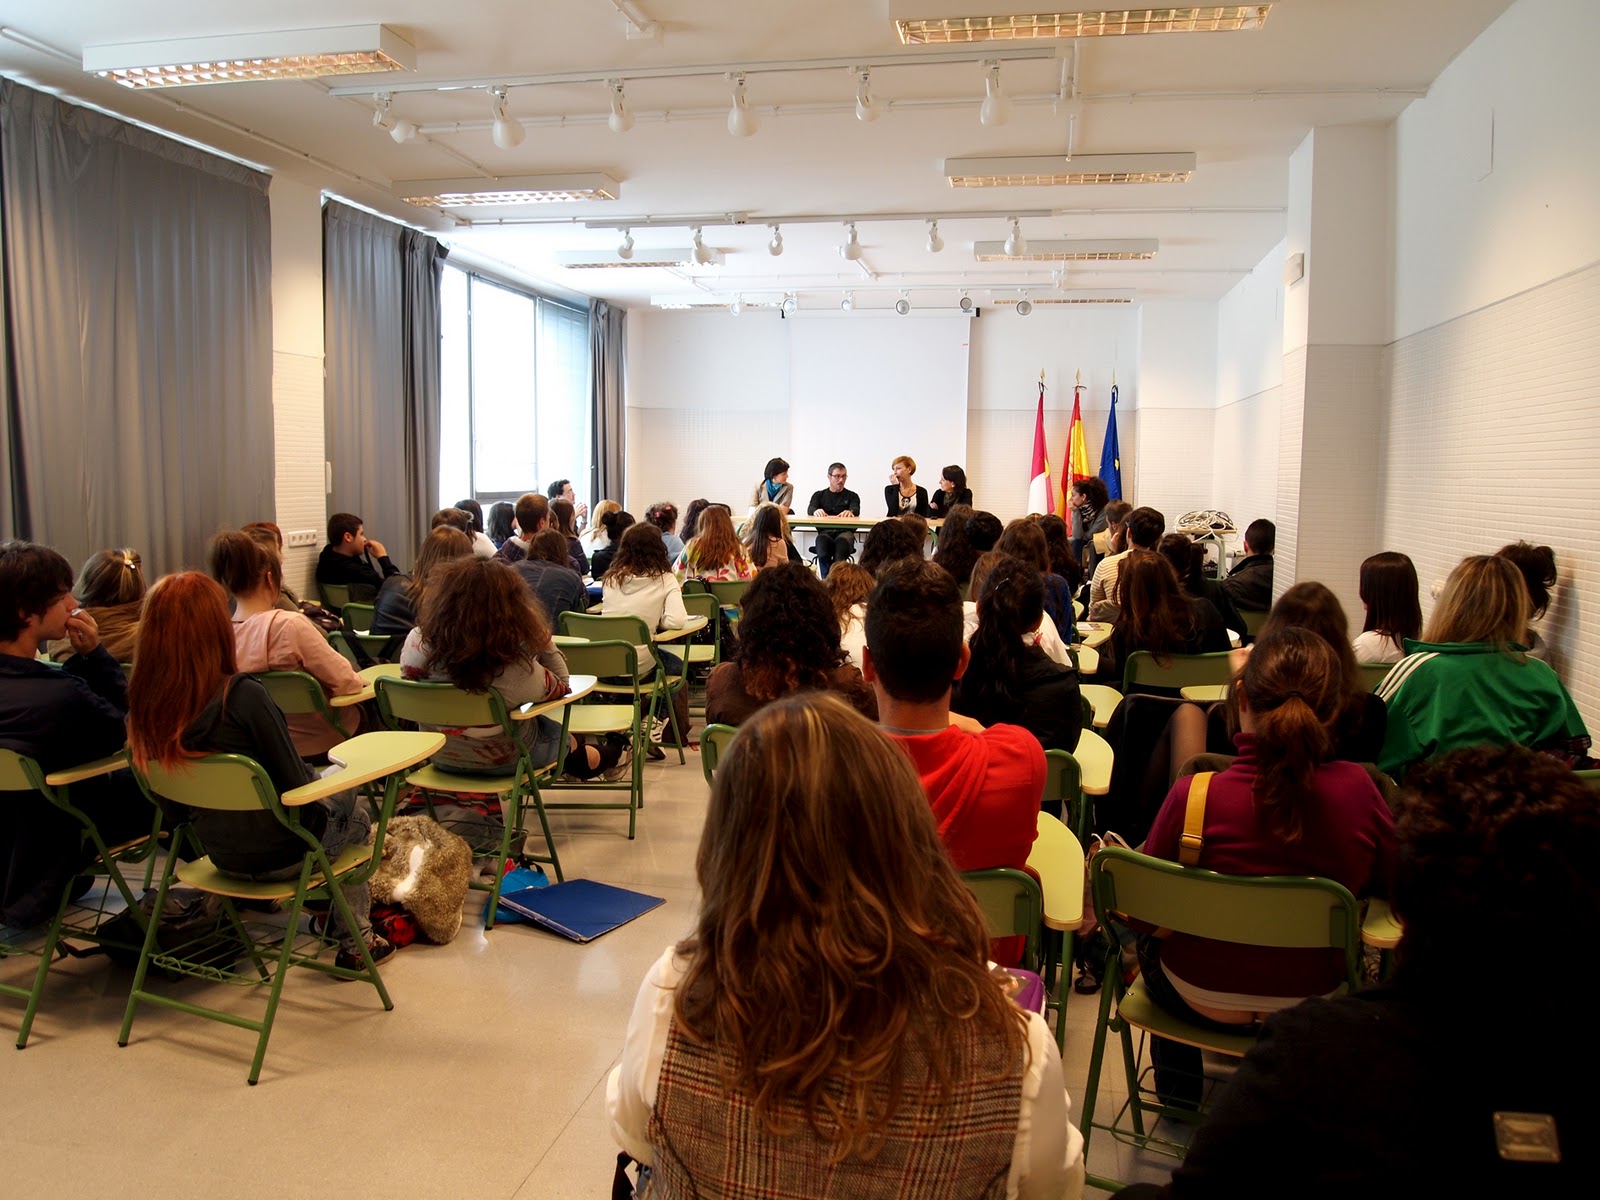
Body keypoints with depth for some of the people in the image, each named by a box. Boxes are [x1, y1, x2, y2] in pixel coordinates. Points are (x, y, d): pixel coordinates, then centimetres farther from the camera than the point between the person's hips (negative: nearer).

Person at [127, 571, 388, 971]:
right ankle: (355, 943, 32)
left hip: (221, 854, 6)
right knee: (354, 805, 26)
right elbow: (296, 786, -21)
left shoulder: (145, 701, -12)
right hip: (278, 853, -5)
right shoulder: (242, 695, -29)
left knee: (327, 787, 30)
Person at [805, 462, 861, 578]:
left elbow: (856, 510, -1)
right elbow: (810, 509, 3)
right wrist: (816, 511, -25)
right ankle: (827, 579, -39)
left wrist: (851, 512, -29)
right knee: (822, 540, -36)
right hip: (825, 531, 0)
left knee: (842, 541, -37)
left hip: (845, 531, 0)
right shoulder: (819, 495, 23)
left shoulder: (852, 496, 20)